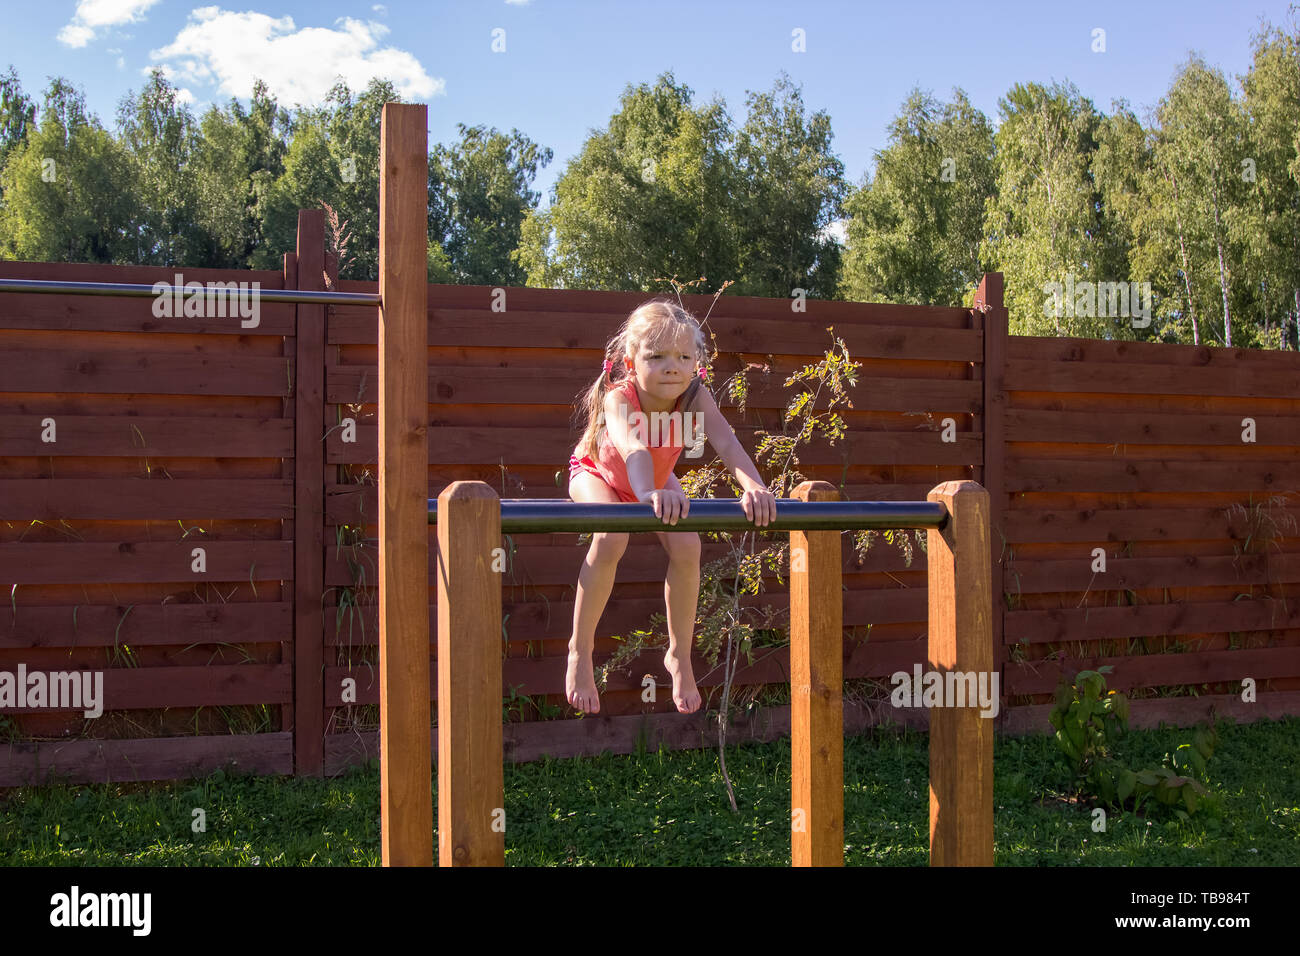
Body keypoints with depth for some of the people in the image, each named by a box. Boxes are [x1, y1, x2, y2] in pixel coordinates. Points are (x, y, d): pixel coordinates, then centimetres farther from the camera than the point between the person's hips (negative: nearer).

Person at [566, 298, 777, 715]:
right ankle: (580, 650, -12)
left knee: (686, 547, -17)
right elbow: (633, 448, -61)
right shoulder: (619, 398, -42)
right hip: (598, 474, -4)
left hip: (655, 479, 4)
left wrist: (754, 488, -65)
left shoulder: (695, 396, -32)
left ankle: (679, 656, 6)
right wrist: (650, 493, -81)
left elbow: (727, 444, -46)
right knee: (611, 538, -31)